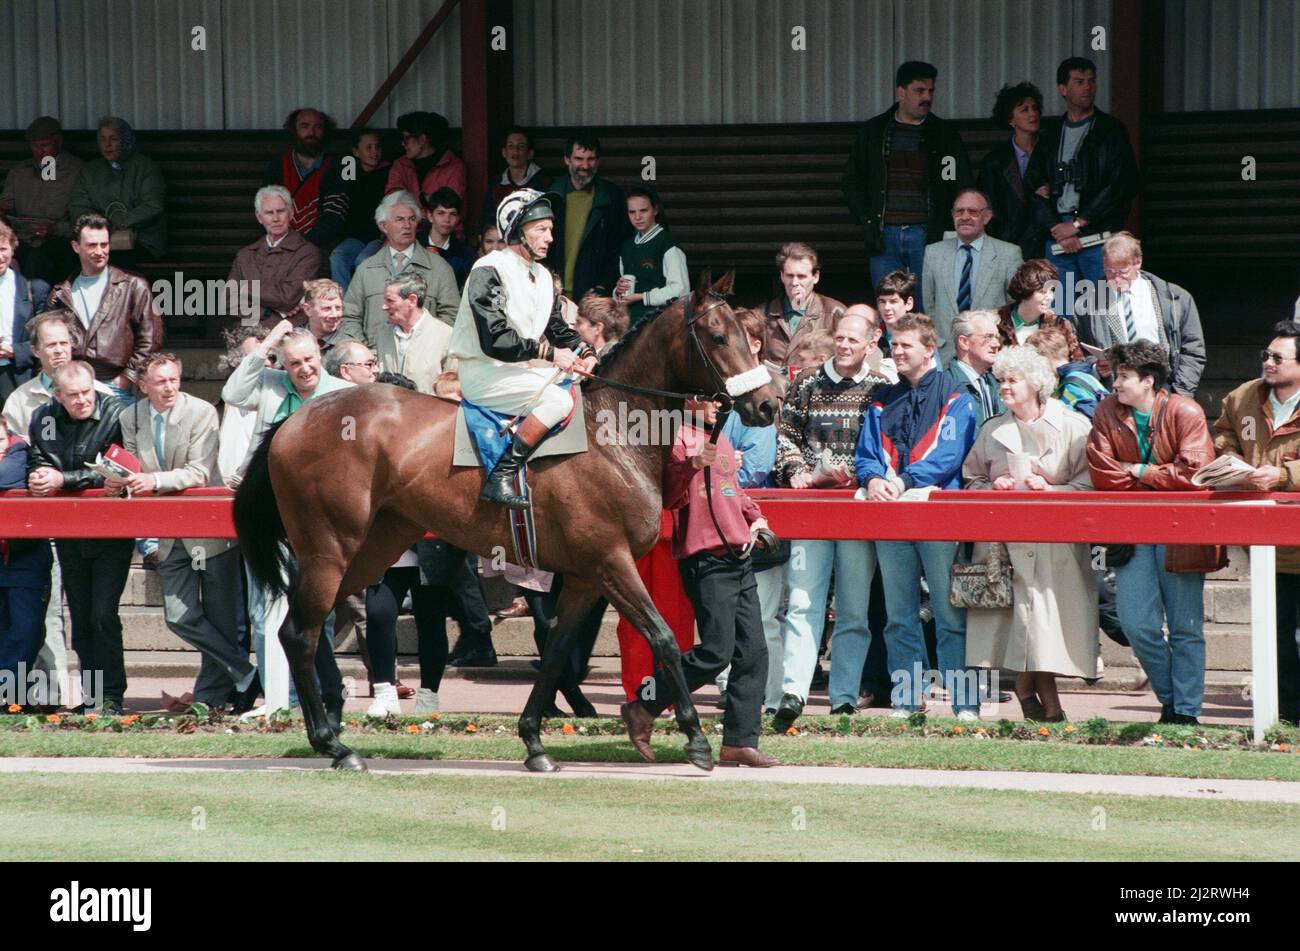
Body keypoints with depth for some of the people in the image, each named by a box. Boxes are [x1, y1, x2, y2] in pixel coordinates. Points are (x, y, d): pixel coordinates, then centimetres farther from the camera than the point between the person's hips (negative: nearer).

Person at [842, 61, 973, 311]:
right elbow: (852, 179, 14)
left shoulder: (944, 135, 7)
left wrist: (945, 228, -4)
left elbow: (964, 186, 7)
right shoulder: (872, 132, 10)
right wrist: (865, 221, 2)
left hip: (926, 234, -1)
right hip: (884, 234, 1)